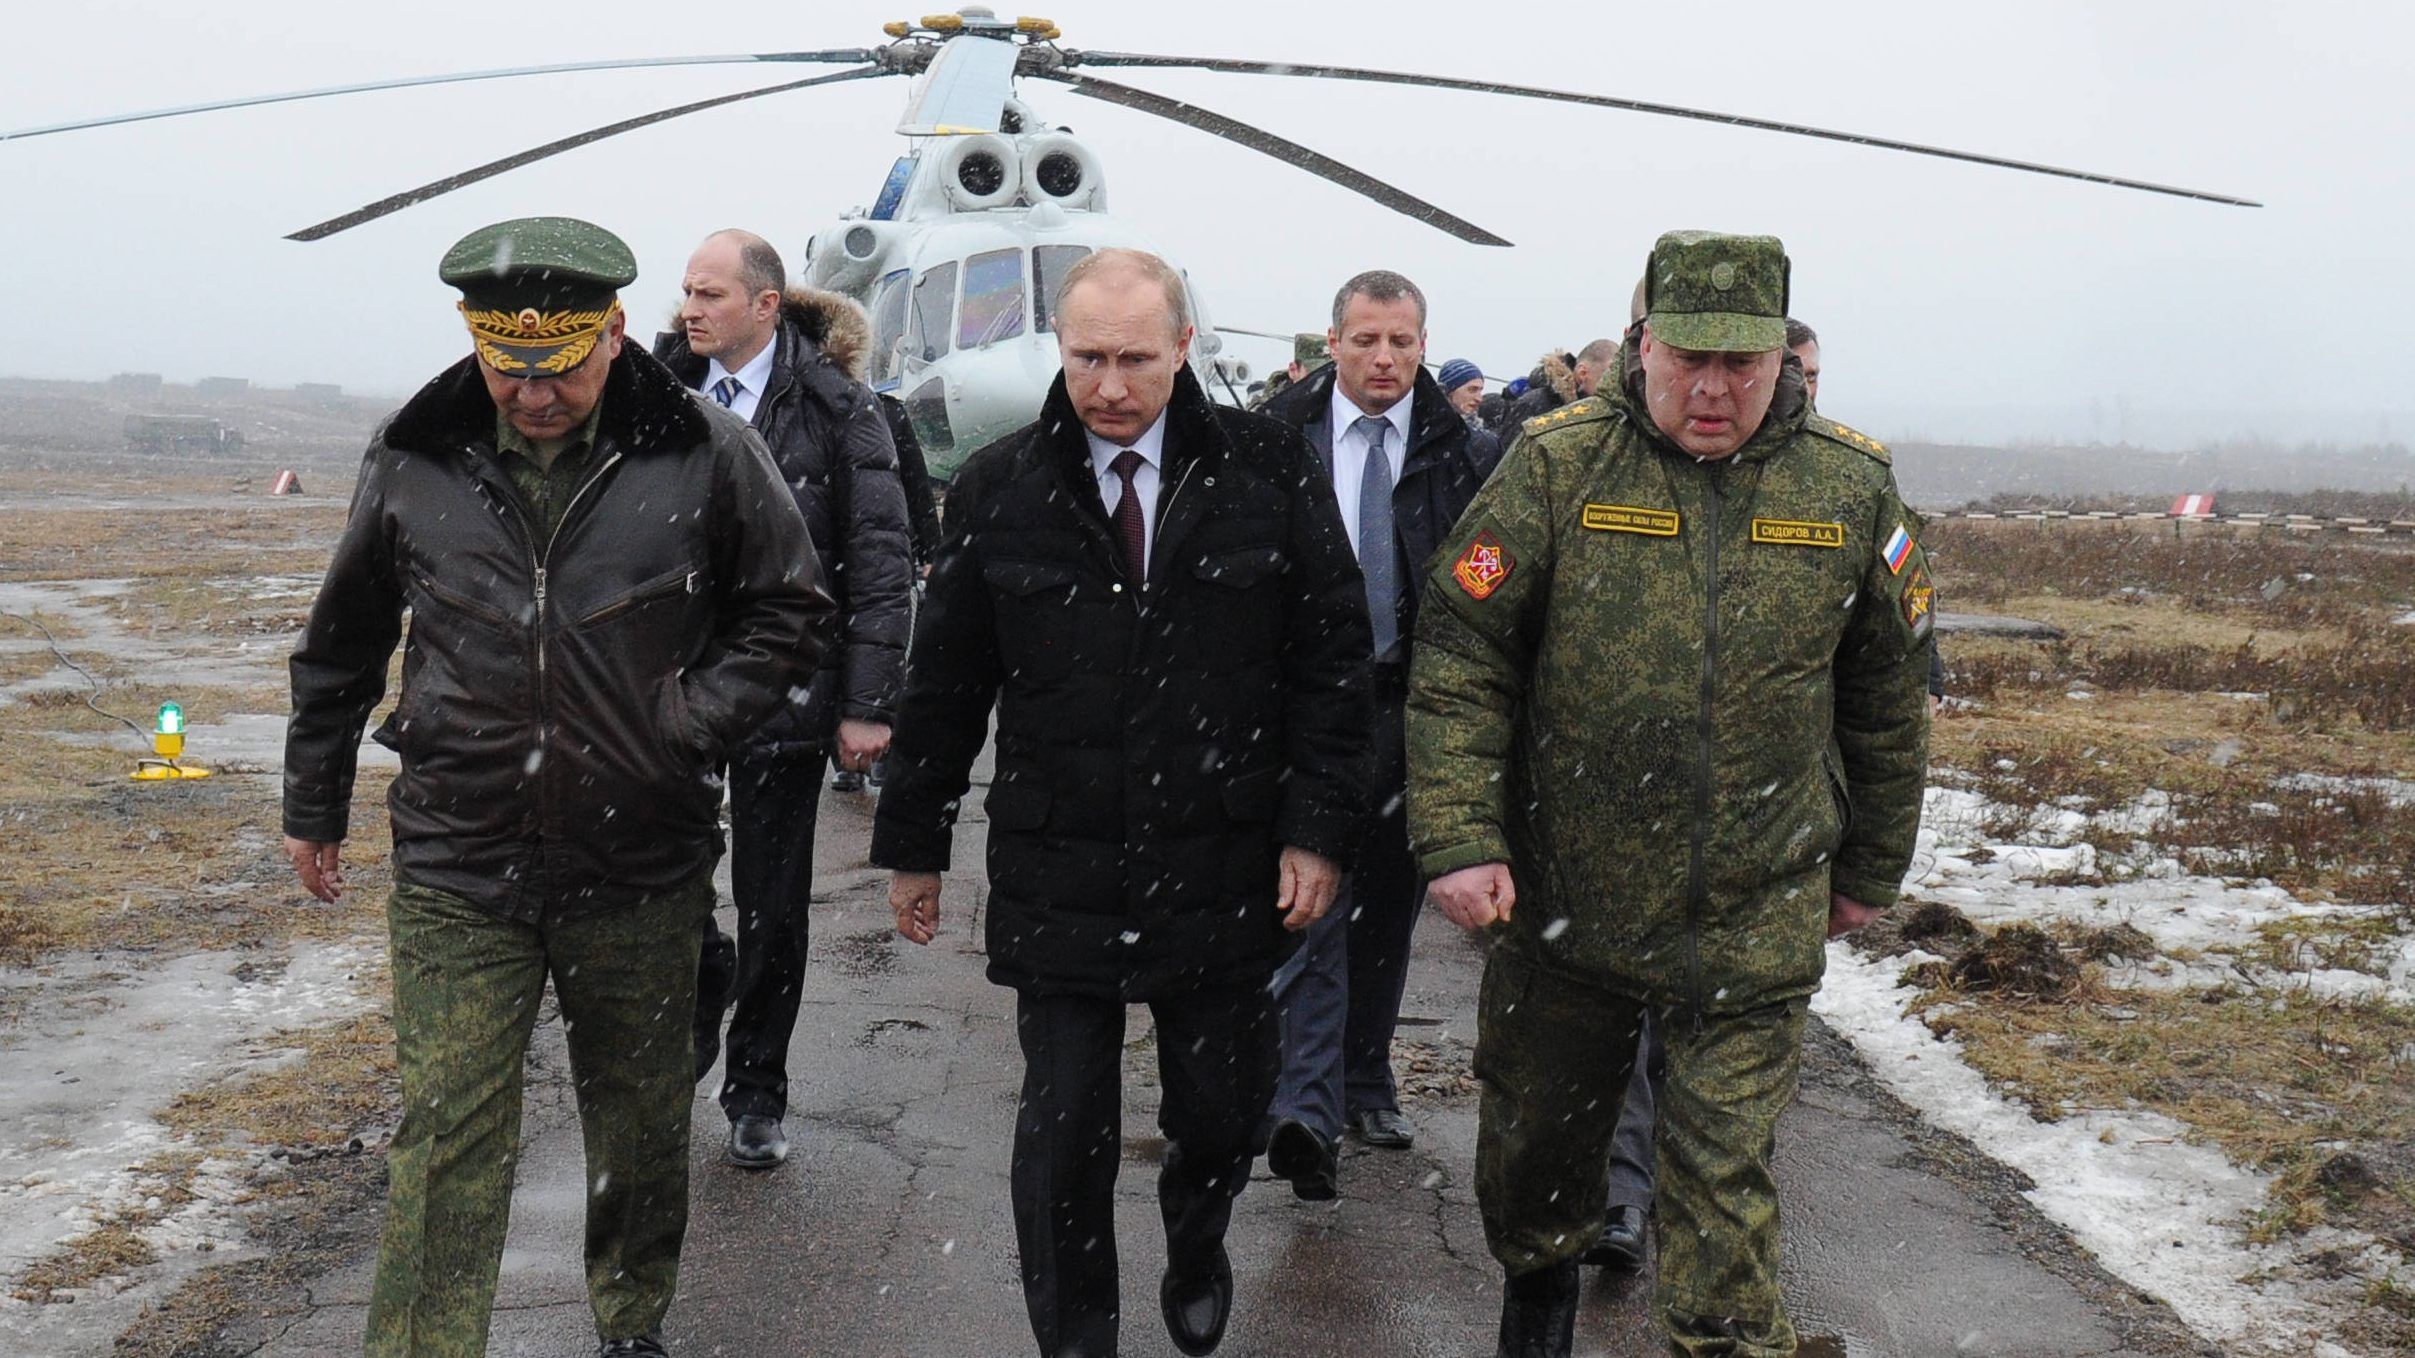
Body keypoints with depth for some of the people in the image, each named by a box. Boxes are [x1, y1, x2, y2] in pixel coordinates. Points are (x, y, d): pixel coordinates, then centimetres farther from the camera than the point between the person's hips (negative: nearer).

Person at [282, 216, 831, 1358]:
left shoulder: (702, 455, -8)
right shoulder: (412, 459, -2)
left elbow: (789, 611, 3)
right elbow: (342, 643, 12)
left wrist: (687, 726, -10)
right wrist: (313, 805, 18)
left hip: (642, 870, 0)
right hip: (455, 871, 0)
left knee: (640, 1129, 17)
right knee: (445, 1144, -2)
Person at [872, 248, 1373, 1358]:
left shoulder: (1268, 470, -2)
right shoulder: (998, 490, 0)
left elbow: (1332, 655, 0)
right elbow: (945, 682, 6)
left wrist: (1318, 827, -5)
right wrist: (913, 841, 10)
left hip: (1224, 874, 1)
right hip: (1055, 879, 0)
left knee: (1223, 1110, 13)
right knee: (1064, 1132, 5)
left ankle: (1196, 1250, 47)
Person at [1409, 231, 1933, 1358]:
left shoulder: (1850, 492, 0)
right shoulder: (1558, 466, -6)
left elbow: (1887, 702, 11)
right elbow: (1459, 662, -5)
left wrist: (1869, 871, 16)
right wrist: (1460, 836, -13)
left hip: (1755, 924, 0)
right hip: (1560, 900, 1)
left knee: (1722, 1183, 1)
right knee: (1535, 1139, 19)